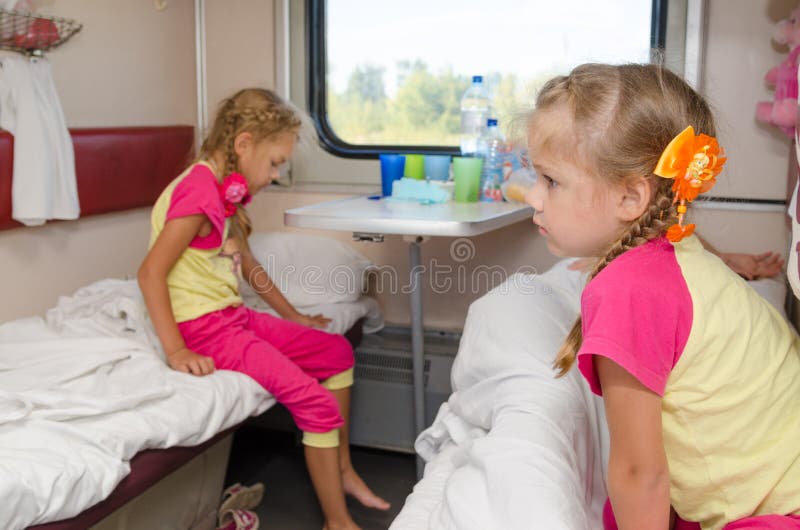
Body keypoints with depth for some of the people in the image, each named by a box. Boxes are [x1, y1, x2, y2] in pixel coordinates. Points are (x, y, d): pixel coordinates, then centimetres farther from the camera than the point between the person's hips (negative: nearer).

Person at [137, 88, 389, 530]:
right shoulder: (197, 192, -18)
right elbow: (151, 272, -22)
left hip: (232, 315, 10)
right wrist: (175, 350, -24)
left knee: (338, 352, 14)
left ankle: (342, 469, 24)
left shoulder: (226, 194, 12)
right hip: (204, 326, -10)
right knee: (317, 405, -17)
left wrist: (293, 316, 25)